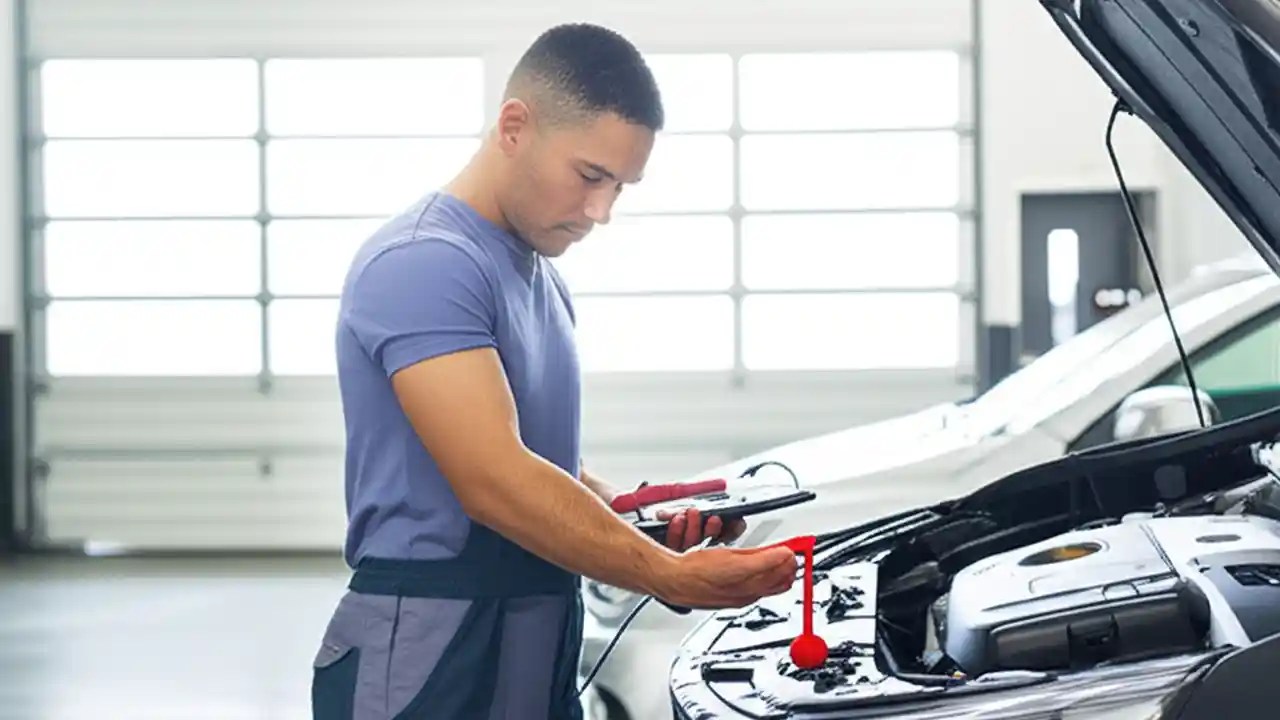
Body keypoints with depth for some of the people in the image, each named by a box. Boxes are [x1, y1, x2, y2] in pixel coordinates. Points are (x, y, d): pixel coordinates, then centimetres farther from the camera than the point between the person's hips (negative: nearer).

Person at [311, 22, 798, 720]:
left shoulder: (541, 281, 16)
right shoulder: (422, 265, -15)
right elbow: (494, 482, -23)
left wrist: (627, 514, 3)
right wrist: (672, 576, -23)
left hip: (540, 654, 9)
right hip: (430, 661, -9)